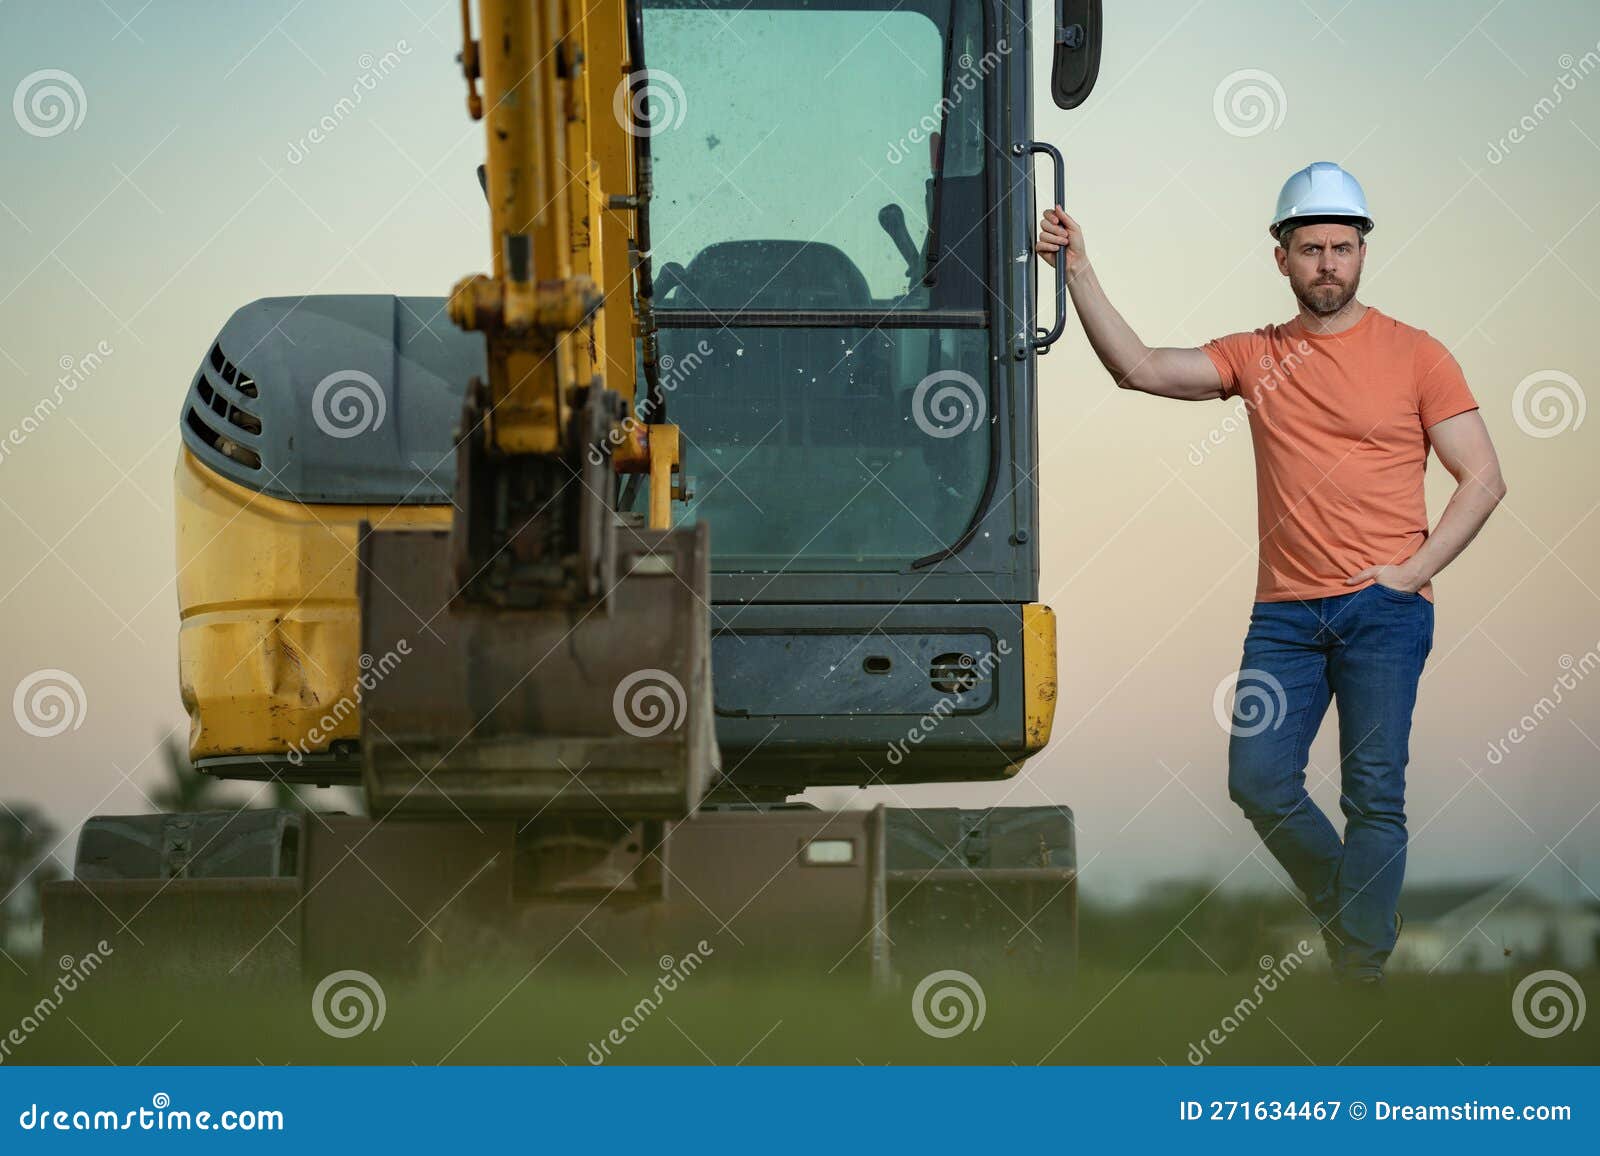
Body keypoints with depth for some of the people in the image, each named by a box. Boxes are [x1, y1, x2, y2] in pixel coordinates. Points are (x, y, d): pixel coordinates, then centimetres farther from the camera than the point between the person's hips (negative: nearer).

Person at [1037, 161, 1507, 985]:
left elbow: (1483, 479, 1)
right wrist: (1078, 274, -9)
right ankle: (1346, 907, 21)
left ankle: (1360, 973, -3)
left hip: (1383, 612, -3)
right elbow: (1139, 369, 0)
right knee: (1259, 781, -3)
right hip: (1285, 610, 3)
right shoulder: (1255, 358, 11)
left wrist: (1412, 570, -9)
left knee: (1374, 794, -5)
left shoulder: (1414, 356, 2)